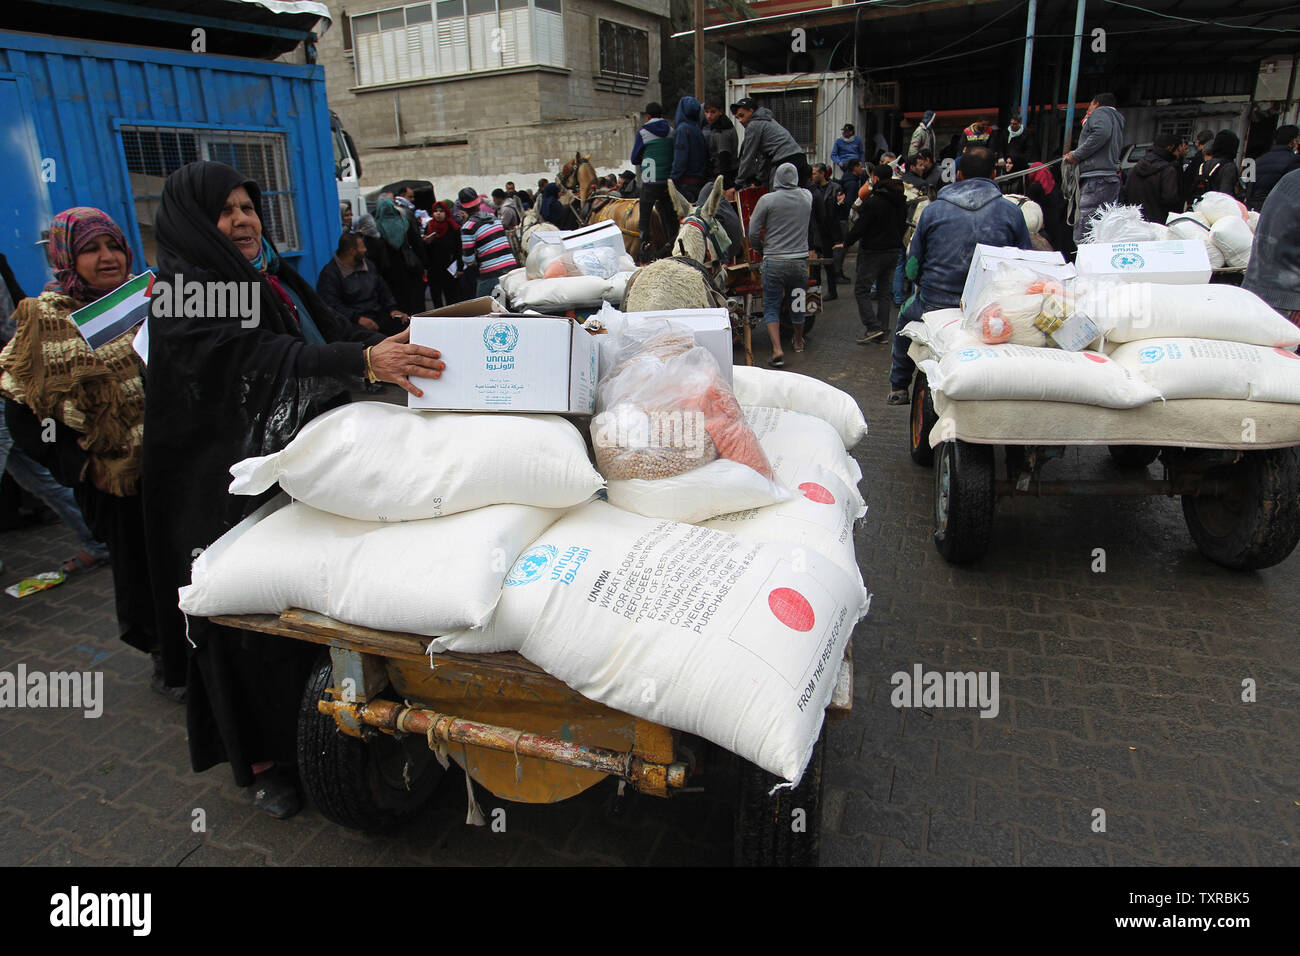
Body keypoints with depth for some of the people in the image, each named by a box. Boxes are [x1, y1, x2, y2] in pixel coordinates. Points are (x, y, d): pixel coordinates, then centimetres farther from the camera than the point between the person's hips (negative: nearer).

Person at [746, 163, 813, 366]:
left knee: (771, 307, 3)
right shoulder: (807, 197, 4)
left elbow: (753, 233, -5)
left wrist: (763, 250, 11)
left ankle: (777, 350, -11)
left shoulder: (767, 200, -8)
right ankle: (799, 342, 37)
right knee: (797, 303, 19)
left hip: (774, 262, -3)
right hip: (800, 260, 3)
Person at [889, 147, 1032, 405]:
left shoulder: (933, 210, 1)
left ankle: (898, 387, 39)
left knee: (907, 312, 32)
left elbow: (912, 267, 4)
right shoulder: (1012, 212, 1)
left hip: (934, 306, 0)